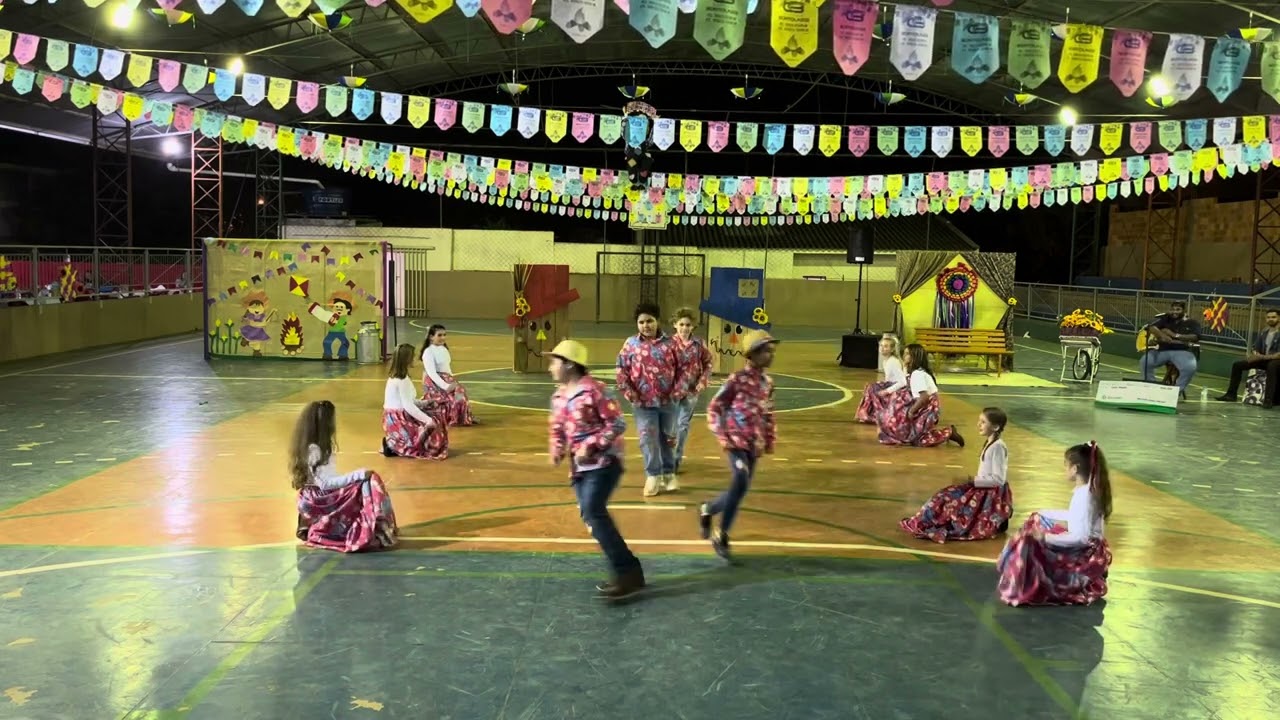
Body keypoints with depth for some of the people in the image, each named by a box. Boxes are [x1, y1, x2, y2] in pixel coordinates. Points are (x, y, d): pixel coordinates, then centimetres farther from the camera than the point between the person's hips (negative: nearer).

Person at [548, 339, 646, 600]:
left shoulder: (594, 390, -15)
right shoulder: (559, 396, 10)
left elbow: (618, 424, -16)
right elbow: (558, 429, 20)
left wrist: (590, 447, -21)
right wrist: (557, 450, -1)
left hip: (604, 461, -8)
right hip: (580, 467, 8)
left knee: (593, 512, -20)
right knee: (591, 517, 5)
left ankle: (628, 572, -15)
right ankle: (624, 573, 16)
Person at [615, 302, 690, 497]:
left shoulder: (669, 343, -2)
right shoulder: (631, 344, -1)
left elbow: (682, 369, 2)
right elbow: (622, 370, 0)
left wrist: (679, 390, -8)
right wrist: (628, 392, -10)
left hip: (668, 401, 1)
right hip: (643, 403, -1)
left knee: (668, 438, 14)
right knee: (648, 439, 0)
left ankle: (669, 474, 30)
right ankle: (653, 476, 15)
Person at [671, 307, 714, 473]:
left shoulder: (699, 344, -2)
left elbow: (707, 364, 7)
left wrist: (703, 381, -5)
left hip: (691, 390, 2)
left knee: (684, 425, 6)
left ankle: (677, 458, 16)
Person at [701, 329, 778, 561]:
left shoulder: (768, 382, 8)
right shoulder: (738, 379, -11)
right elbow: (714, 408, -8)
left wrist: (770, 439, 15)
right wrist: (723, 437, -12)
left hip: (755, 444, 7)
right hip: (737, 441, -7)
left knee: (741, 489, 8)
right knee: (740, 484, -21)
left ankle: (707, 510, 35)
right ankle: (721, 536, -6)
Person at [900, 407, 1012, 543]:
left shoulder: (997, 446, -19)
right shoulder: (989, 443, 11)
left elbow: (999, 479, -23)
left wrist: (975, 481, -19)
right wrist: (974, 480, 4)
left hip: (993, 495, -9)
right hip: (984, 489, 9)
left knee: (955, 505, -16)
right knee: (947, 496, 1)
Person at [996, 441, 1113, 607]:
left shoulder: (1083, 495, -26)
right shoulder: (1086, 490, 3)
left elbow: (1080, 537, -29)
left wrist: (1047, 538, -28)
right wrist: (1043, 514, 25)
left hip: (1086, 552, -10)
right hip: (1085, 546, 10)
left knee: (1032, 543, -18)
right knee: (1036, 522, 16)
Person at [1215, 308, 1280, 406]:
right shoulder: (1263, 333, 8)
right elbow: (1255, 349, 7)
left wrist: (1262, 357, -34)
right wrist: (1255, 355, -17)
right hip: (1264, 360, 7)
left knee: (1271, 366, -42)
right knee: (1237, 364, -3)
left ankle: (1268, 399, -44)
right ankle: (1231, 394, 1)